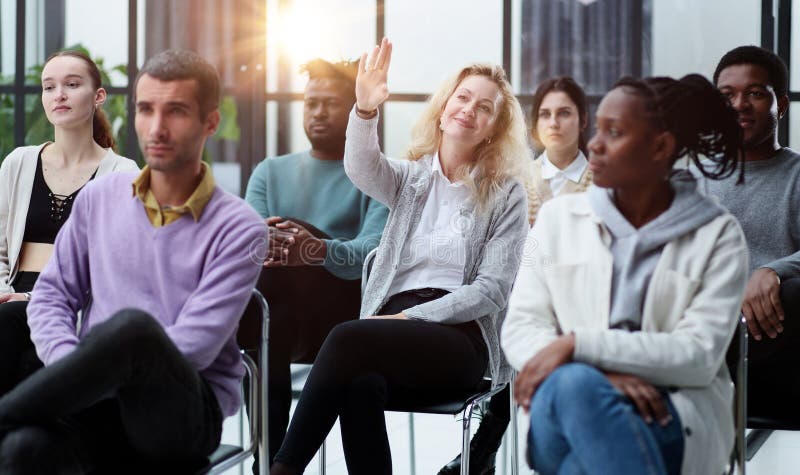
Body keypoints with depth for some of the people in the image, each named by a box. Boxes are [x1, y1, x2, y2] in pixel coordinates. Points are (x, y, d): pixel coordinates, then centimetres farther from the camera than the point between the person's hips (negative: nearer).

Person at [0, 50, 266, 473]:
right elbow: (52, 295, 12)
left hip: (187, 411, -2)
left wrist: (93, 372, -15)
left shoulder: (239, 228, -2)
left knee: (132, 328, -37)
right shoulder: (99, 199, 13)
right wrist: (74, 367, -9)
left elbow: (195, 345, -11)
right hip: (100, 402, 2)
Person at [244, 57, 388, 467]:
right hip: (276, 317, 3)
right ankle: (268, 460, -34)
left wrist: (319, 250, -35)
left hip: (344, 313, -3)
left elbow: (374, 251, -11)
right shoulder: (270, 172, 23)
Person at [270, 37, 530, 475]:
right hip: (395, 322, 3)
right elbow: (362, 168, -7)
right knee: (361, 384, -36)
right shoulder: (409, 178, 17)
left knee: (348, 338, -32)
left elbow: (492, 290, -1)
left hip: (460, 339, -2)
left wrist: (411, 316, -13)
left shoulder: (506, 197, 8)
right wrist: (365, 110, -28)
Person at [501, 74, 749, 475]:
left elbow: (699, 355, -8)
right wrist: (605, 372, -17)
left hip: (679, 418, -2)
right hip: (562, 404, 2)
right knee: (573, 382, -37)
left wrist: (578, 344, -19)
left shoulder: (717, 235, 3)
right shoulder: (558, 217, 11)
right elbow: (520, 329, 3)